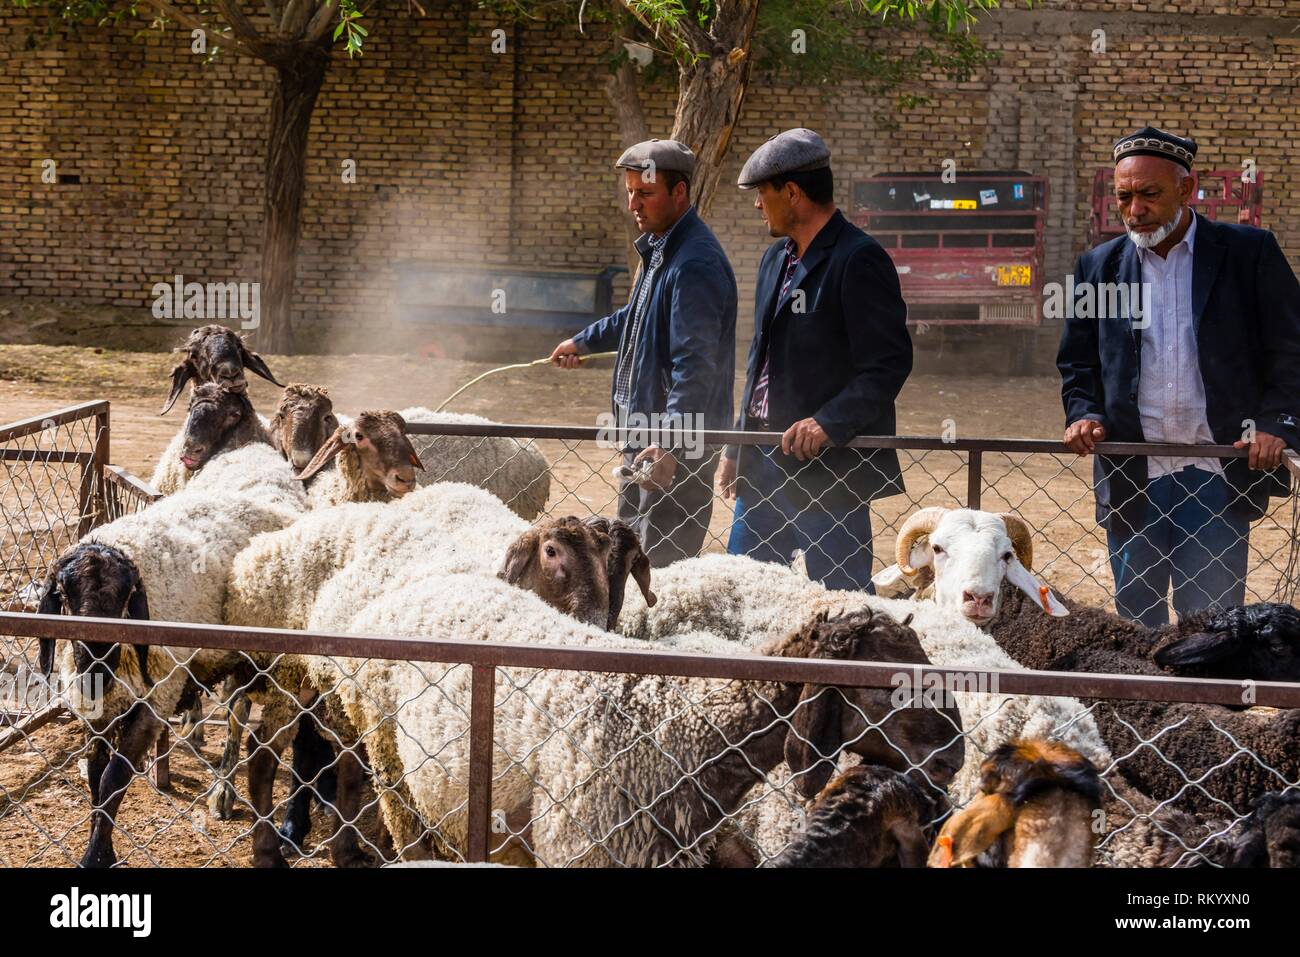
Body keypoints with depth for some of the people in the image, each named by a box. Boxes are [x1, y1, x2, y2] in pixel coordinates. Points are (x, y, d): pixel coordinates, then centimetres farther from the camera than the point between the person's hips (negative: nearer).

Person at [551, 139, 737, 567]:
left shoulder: (695, 263, -22)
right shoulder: (659, 247, 12)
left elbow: (695, 365, -29)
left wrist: (670, 444, -37)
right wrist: (584, 341, 45)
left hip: (681, 440, -11)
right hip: (643, 434, 11)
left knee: (663, 562, -11)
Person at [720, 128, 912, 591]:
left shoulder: (859, 260, -12)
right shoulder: (775, 259, 17)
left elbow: (888, 364, -17)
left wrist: (829, 423, -27)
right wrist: (736, 449, 20)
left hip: (830, 465, -9)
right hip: (764, 463, 9)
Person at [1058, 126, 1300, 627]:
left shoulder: (1249, 253, 2)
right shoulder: (1099, 266, 10)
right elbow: (1077, 361, 16)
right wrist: (1083, 414, -2)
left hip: (1218, 475, -3)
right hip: (1130, 477, 3)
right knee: (1135, 619, 7)